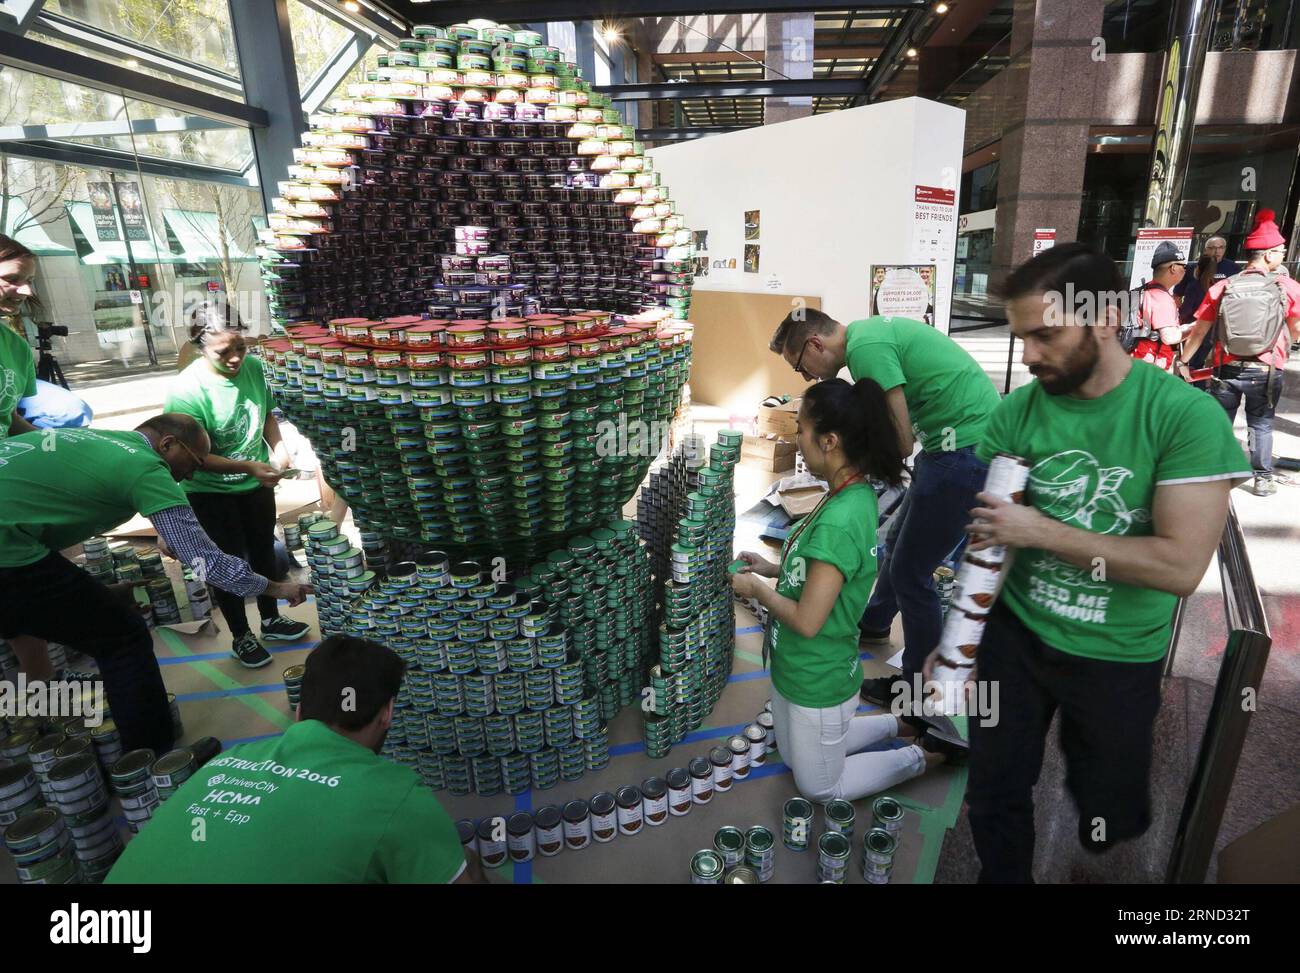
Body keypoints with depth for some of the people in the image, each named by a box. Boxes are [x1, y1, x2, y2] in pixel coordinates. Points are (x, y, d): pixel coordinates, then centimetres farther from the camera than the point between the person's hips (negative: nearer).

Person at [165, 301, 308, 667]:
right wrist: (248, 466, -33)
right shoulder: (187, 390, -27)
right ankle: (240, 636, 31)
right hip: (211, 493, -5)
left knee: (264, 552, 20)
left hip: (256, 484, 5)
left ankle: (271, 620, 42)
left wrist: (277, 447, -11)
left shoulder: (253, 366, -12)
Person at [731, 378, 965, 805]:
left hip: (815, 682, -8)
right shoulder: (857, 494, -5)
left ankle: (922, 755, 26)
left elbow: (807, 621, -28)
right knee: (797, 759, 31)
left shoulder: (838, 521, -33)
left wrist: (757, 589, -14)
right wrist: (774, 569, 3)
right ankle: (899, 724, 34)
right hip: (799, 669, 8)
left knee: (820, 788, 19)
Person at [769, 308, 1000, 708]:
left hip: (965, 449, -10)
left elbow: (901, 442, -20)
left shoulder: (865, 348, -19)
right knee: (898, 539, 24)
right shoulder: (869, 330, 11)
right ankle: (874, 623, 47)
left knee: (910, 572, 0)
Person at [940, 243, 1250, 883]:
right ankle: (1003, 877, 44)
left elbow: (1181, 565, -22)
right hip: (1012, 636, 3)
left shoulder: (1185, 414, -17)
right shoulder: (1015, 412, -7)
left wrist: (1043, 531, -23)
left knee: (1108, 822, 19)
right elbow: (987, 534, -2)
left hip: (1117, 659, -2)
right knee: (994, 800, 17)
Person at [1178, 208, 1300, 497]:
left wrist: (1184, 361, 11)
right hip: (1267, 371, 0)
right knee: (1261, 425, 14)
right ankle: (1263, 479, 17)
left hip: (1227, 368, 1)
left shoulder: (1222, 287, -3)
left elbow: (1199, 331, 0)